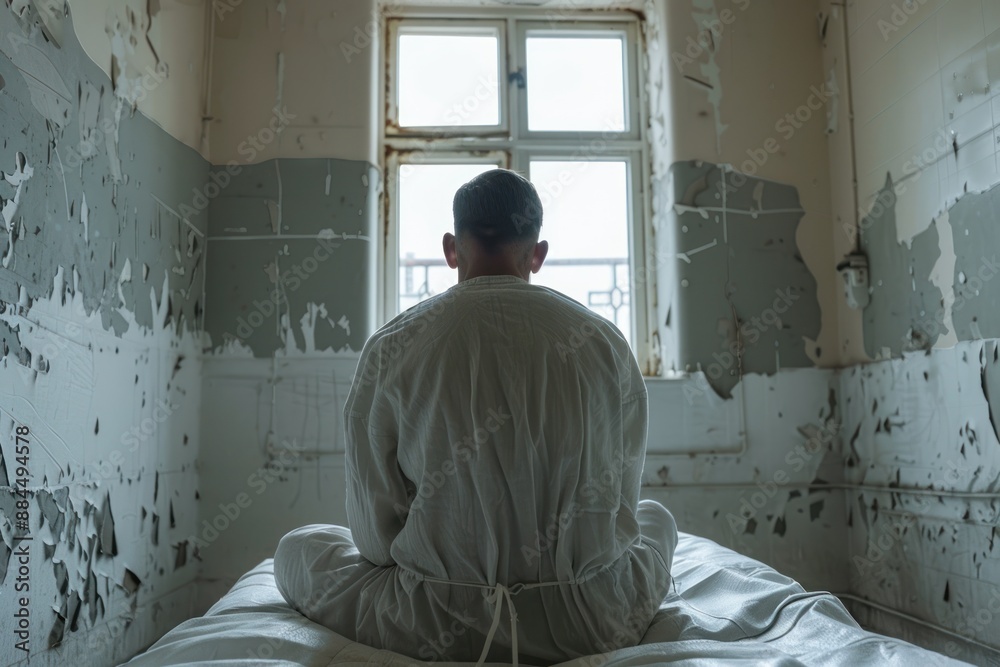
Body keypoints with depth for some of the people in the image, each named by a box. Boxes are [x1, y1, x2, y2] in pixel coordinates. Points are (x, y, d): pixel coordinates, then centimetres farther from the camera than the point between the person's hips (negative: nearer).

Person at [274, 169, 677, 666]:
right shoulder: (605, 343, -4)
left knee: (297, 548, 23)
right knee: (656, 518, 34)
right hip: (592, 626, 2)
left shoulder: (390, 349, -9)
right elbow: (620, 508, 5)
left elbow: (374, 535, -4)